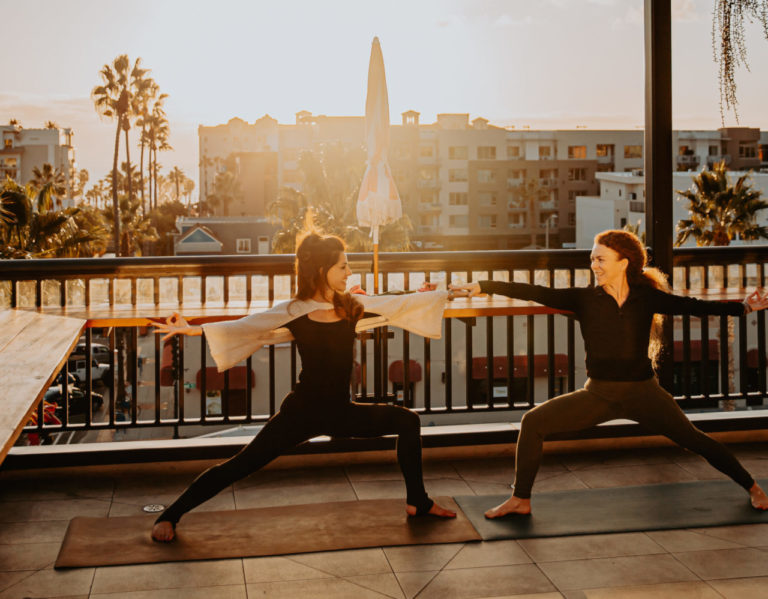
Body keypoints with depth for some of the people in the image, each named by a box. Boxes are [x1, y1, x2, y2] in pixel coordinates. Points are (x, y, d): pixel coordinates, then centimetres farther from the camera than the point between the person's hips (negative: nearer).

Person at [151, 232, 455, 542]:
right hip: (302, 412, -5)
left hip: (340, 412, 5)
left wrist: (446, 294, 17)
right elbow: (244, 327, -11)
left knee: (407, 421, 6)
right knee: (242, 464, -8)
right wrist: (194, 329, -22)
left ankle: (417, 503, 20)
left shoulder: (351, 306, 2)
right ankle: (169, 516, 5)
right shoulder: (293, 312, -10)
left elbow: (399, 304, 11)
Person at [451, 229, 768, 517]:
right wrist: (483, 287, -16)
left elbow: (692, 306, -3)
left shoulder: (646, 297, -3)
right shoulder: (585, 298, -4)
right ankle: (520, 500, 4)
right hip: (599, 394, 1)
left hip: (643, 392, -1)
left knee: (693, 439, 0)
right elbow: (536, 293, -9)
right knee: (533, 422, -10)